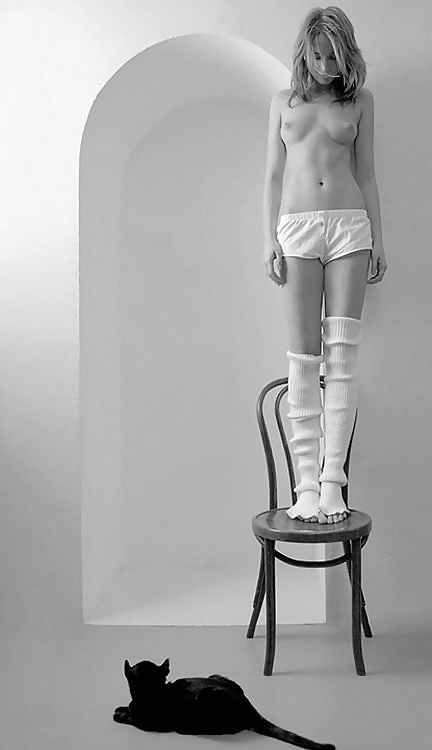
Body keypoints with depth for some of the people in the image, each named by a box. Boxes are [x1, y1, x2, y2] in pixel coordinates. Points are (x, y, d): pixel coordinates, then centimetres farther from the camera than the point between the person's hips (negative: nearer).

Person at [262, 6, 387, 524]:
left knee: (342, 354, -7)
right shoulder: (284, 101, 16)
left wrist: (377, 240, 8)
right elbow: (273, 175, 13)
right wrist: (269, 239, 3)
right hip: (297, 228, 0)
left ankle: (333, 481, -5)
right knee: (303, 359, -5)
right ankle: (306, 481, -2)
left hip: (349, 226, 0)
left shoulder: (359, 99, 15)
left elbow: (366, 173, 15)